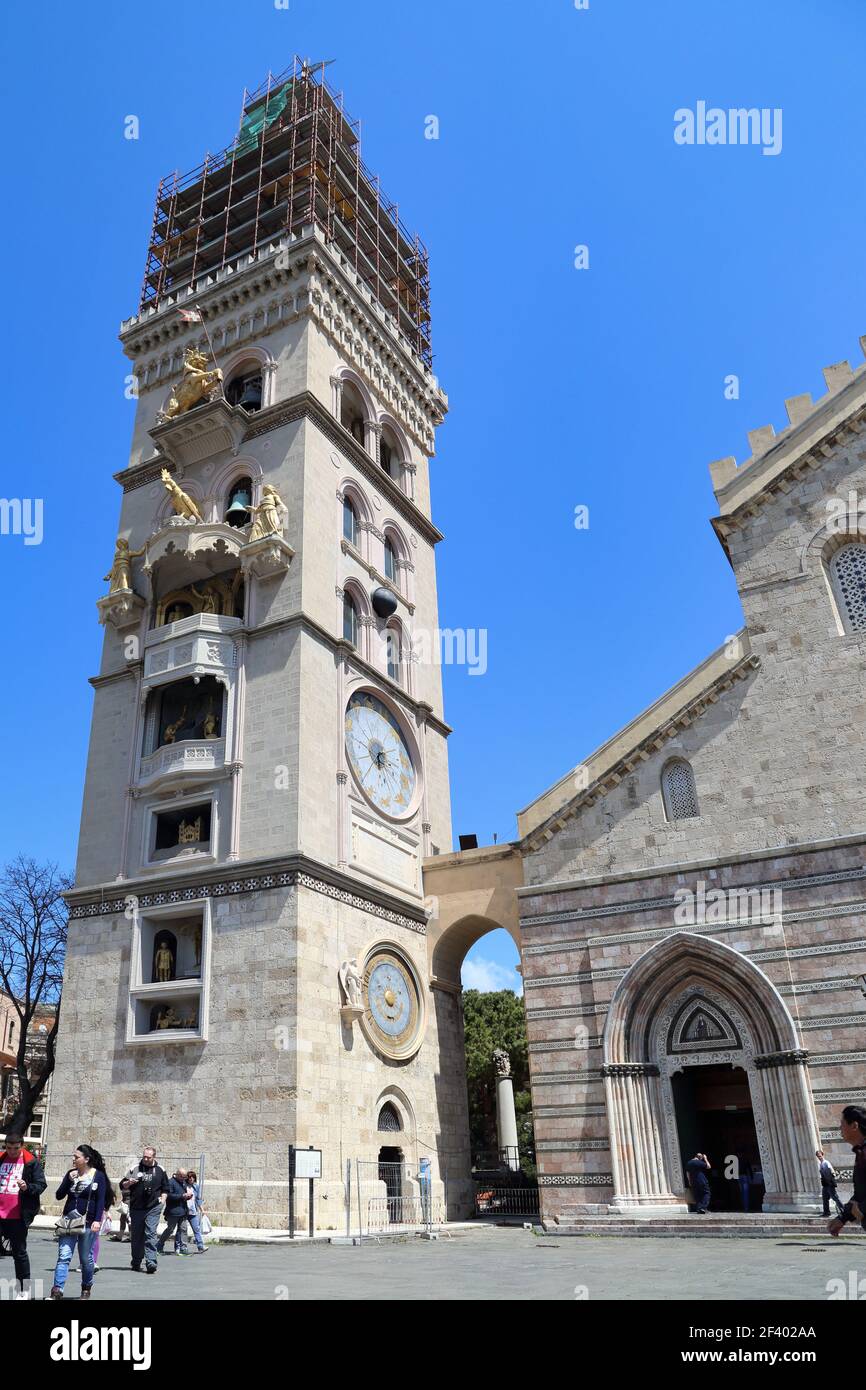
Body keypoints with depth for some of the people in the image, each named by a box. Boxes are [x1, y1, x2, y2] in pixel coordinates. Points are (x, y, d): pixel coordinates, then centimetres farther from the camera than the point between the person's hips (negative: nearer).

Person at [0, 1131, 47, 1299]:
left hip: (18, 1216, -3)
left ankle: (25, 1289, 18)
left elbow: (41, 1184, -6)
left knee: (19, 1252, 6)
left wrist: (27, 1187, -23)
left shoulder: (31, 1162, -5)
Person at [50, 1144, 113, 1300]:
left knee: (86, 1258, 7)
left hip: (88, 1222, -3)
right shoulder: (71, 1173, 8)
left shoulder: (98, 1175, -5)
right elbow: (59, 1195, 5)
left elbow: (101, 1200, -7)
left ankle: (86, 1288, 26)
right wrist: (69, 1180, -10)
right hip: (69, 1220, 3)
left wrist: (97, 1220, -16)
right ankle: (57, 1290, -6)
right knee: (63, 1256, -7)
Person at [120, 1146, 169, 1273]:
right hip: (136, 1207, 1)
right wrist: (128, 1183, -16)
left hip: (153, 1207, -1)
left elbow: (165, 1188, 18)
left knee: (150, 1234, -10)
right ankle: (136, 1262, 24)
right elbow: (122, 1186, 5)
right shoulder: (135, 1169, 4)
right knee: (136, 1235, 9)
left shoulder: (160, 1170, 7)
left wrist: (162, 1199, 4)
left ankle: (151, 1262, -13)